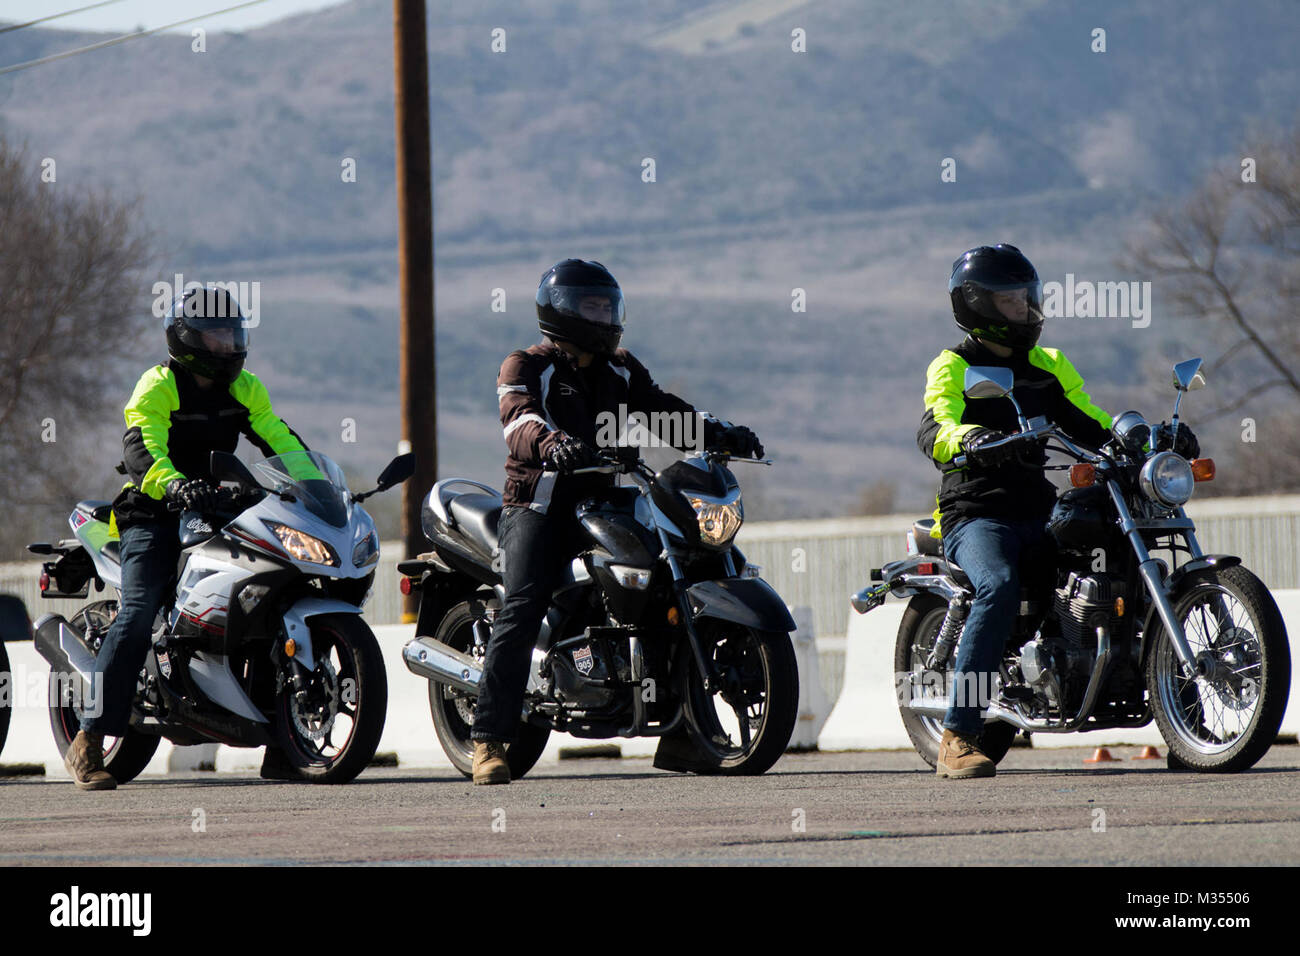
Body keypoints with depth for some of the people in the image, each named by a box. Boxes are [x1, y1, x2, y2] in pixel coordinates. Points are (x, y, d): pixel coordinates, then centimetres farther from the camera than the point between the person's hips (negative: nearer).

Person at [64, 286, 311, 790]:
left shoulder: (245, 388, 10)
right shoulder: (158, 386, -10)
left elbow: (278, 438, 2)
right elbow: (140, 448, -25)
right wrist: (175, 485, -45)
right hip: (156, 516, -6)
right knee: (137, 616, -23)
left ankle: (281, 747, 4)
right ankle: (87, 744, -23)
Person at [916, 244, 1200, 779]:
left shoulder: (1050, 367, 21)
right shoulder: (952, 367, 1)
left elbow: (1094, 428, 18)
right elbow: (934, 430, -19)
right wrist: (974, 440, -42)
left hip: (1040, 513, 6)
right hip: (975, 516, -6)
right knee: (1000, 586, -35)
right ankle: (958, 737, -35)